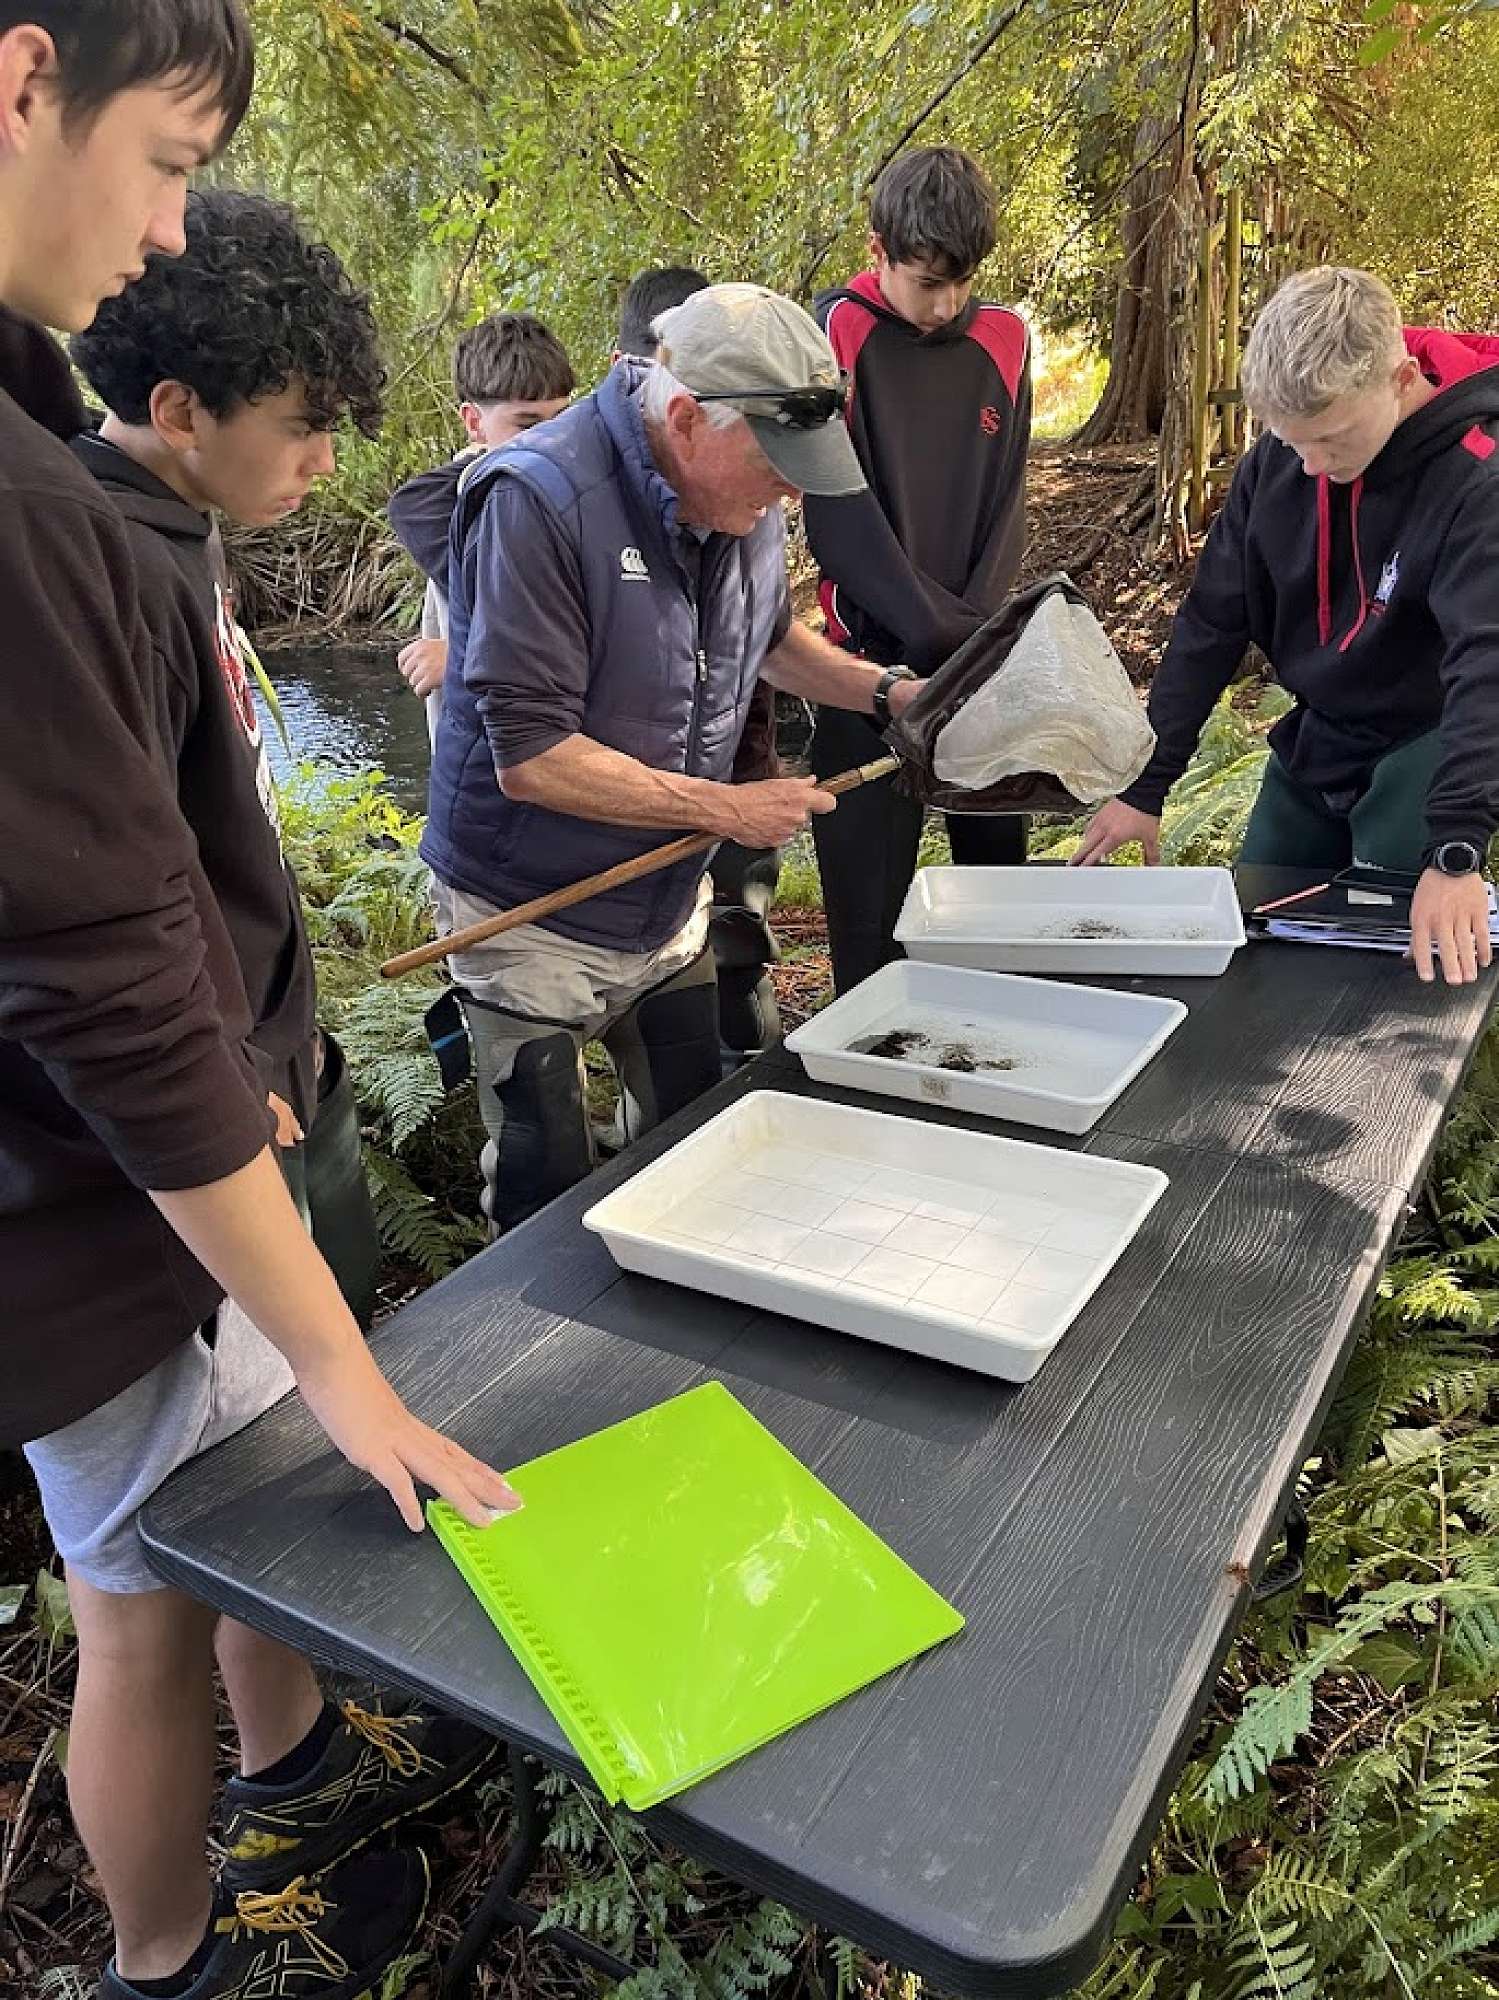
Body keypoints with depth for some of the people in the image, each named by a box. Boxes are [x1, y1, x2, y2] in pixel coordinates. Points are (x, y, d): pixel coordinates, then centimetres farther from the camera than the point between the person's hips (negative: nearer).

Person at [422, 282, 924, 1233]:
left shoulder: (742, 491, -3)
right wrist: (731, 810, -23)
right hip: (537, 917, -6)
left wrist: (883, 689, 0)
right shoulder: (539, 502, -25)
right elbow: (531, 757, -28)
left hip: (672, 899, 7)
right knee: (550, 1198, 7)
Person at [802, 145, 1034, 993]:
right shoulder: (839, 334, -5)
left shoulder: (1004, 338, 7)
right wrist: (938, 634, -14)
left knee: (1000, 855, 11)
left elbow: (1007, 502, 5)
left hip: (984, 654, 4)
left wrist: (978, 629, -9)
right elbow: (839, 512, -11)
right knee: (870, 882, -1)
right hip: (874, 652, -4)